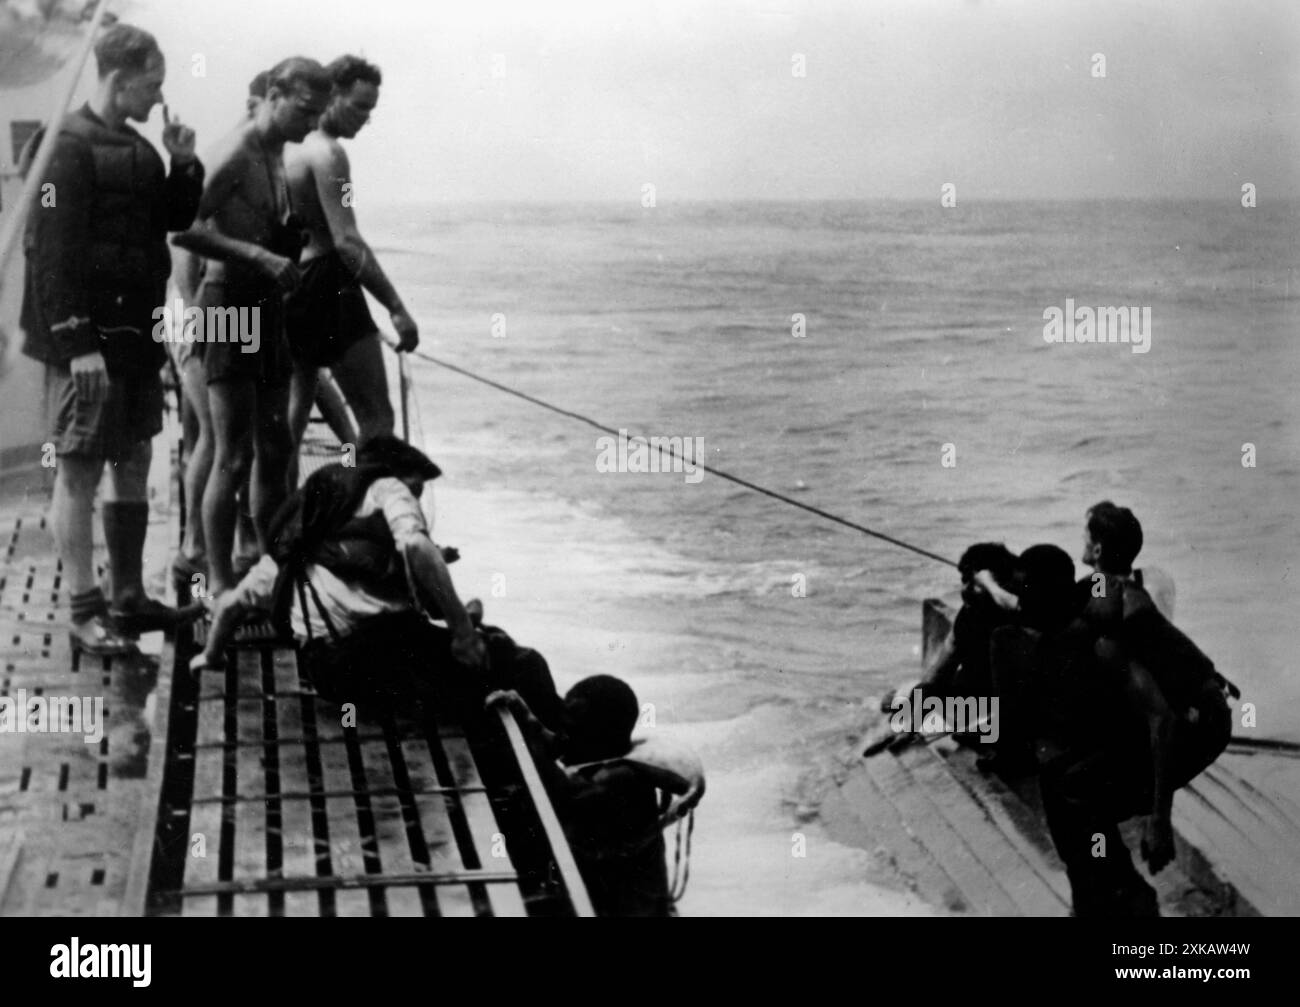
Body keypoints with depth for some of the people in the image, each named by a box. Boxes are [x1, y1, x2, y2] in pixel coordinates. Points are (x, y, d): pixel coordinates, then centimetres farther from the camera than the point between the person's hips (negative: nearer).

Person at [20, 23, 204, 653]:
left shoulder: (137, 149, 13)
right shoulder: (71, 147, -12)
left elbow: (174, 219, 21)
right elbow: (51, 250, -17)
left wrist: (183, 165, 3)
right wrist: (76, 341, -22)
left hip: (136, 334, 9)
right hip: (88, 338, -9)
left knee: (134, 463, 13)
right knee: (80, 471, -3)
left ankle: (129, 599, 23)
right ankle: (84, 613, 2)